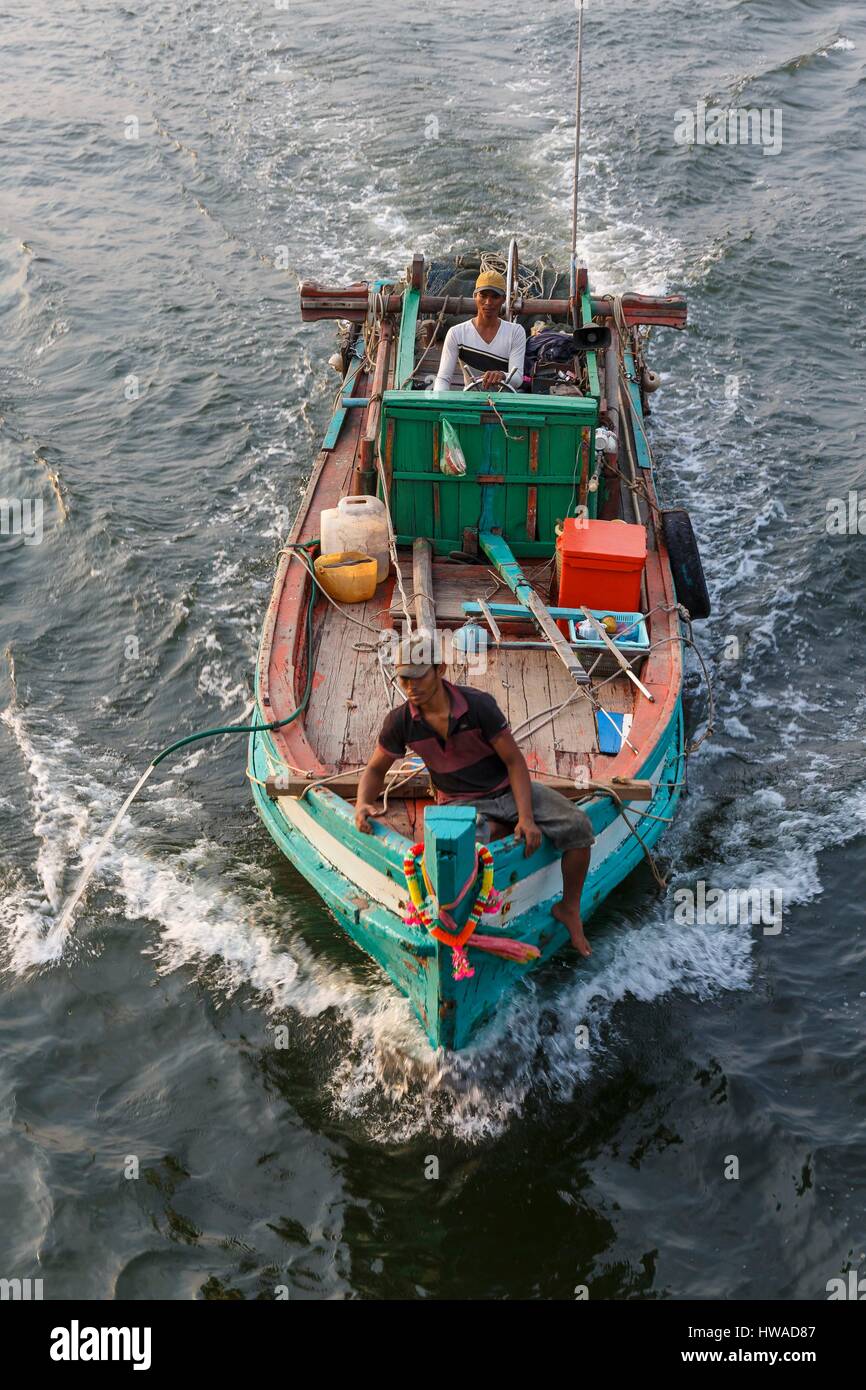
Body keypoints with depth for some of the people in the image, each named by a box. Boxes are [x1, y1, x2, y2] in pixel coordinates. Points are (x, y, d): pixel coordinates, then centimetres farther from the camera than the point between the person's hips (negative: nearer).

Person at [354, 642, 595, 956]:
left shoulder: (478, 705, -18)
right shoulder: (400, 722, -11)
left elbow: (514, 760, -12)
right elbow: (376, 769, 5)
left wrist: (526, 818, -21)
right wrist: (363, 803, -18)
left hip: (509, 789, 1)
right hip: (462, 802, -1)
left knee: (577, 825, -18)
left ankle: (569, 909, 4)